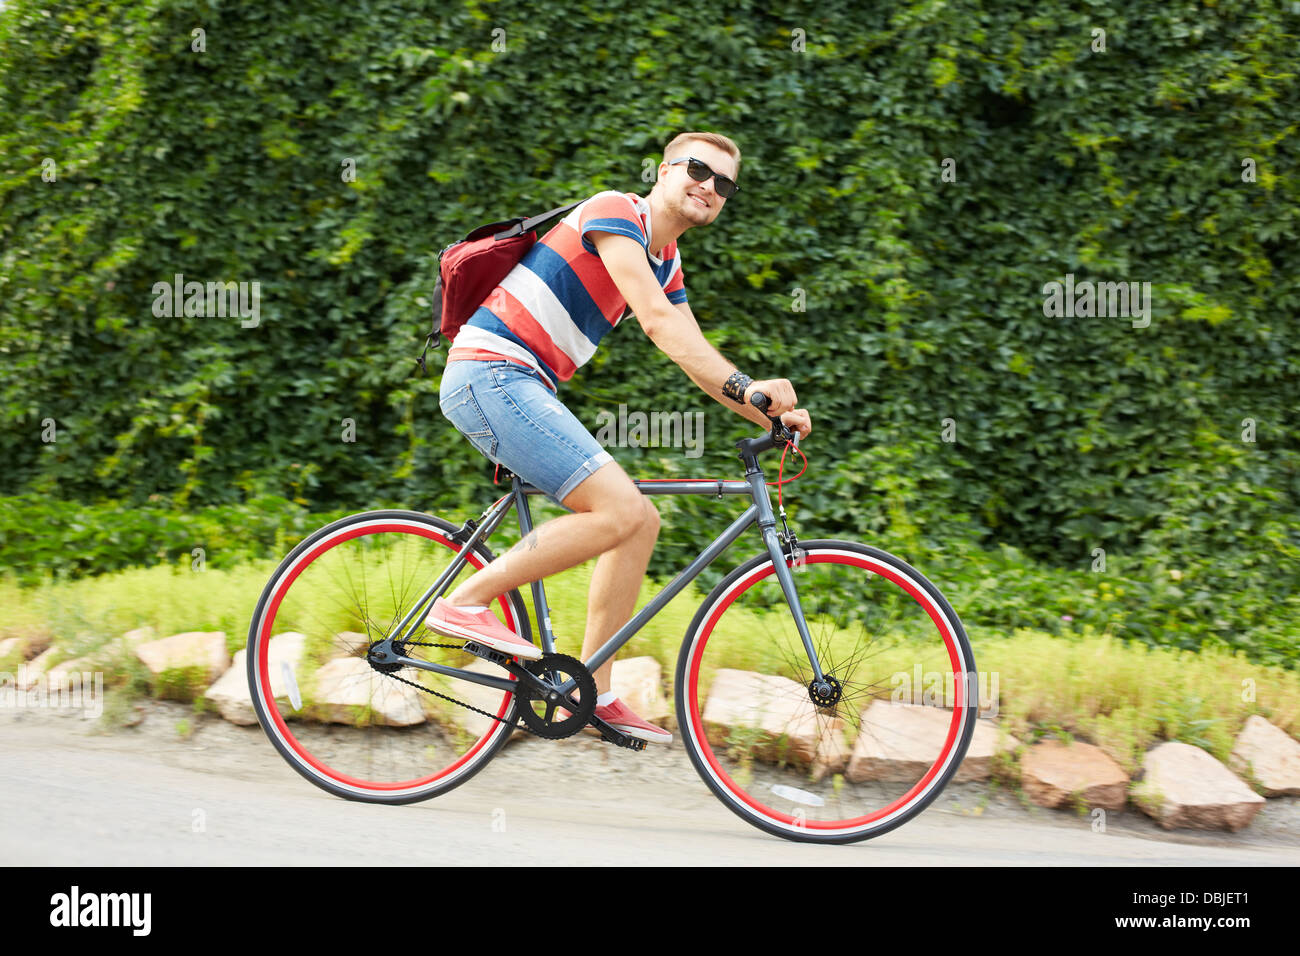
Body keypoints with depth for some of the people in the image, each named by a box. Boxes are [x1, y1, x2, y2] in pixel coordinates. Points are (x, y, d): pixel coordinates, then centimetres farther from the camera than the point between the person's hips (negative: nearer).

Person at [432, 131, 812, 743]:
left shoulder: (665, 265, 20)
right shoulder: (614, 211, -8)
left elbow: (698, 360, 18)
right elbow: (657, 321, -20)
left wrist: (770, 414, 3)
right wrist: (745, 386, -28)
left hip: (525, 391, 10)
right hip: (489, 373, -10)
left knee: (642, 521, 5)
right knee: (618, 511, -20)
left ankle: (594, 693, 7)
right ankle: (466, 602, -11)